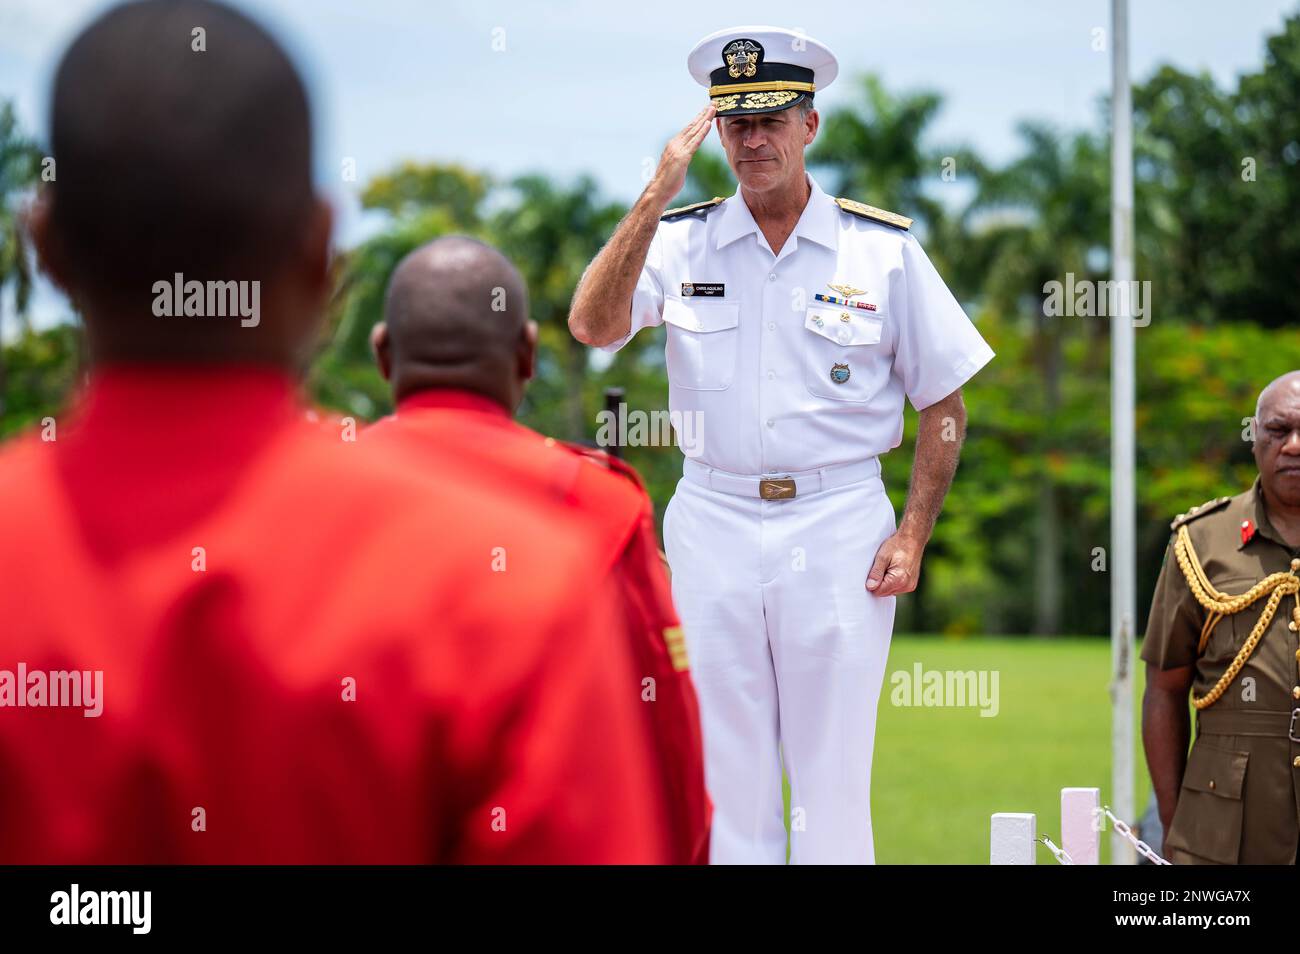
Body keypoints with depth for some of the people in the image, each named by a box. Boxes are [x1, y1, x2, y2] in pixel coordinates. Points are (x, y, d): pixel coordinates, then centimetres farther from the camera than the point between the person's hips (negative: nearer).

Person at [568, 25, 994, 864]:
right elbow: (593, 326, -13)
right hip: (713, 523, 2)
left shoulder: (884, 248, 1)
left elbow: (943, 398, 5)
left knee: (834, 775, 0)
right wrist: (660, 191, -17)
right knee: (724, 769, 6)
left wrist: (913, 533, -4)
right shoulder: (681, 240, 4)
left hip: (840, 524, -2)